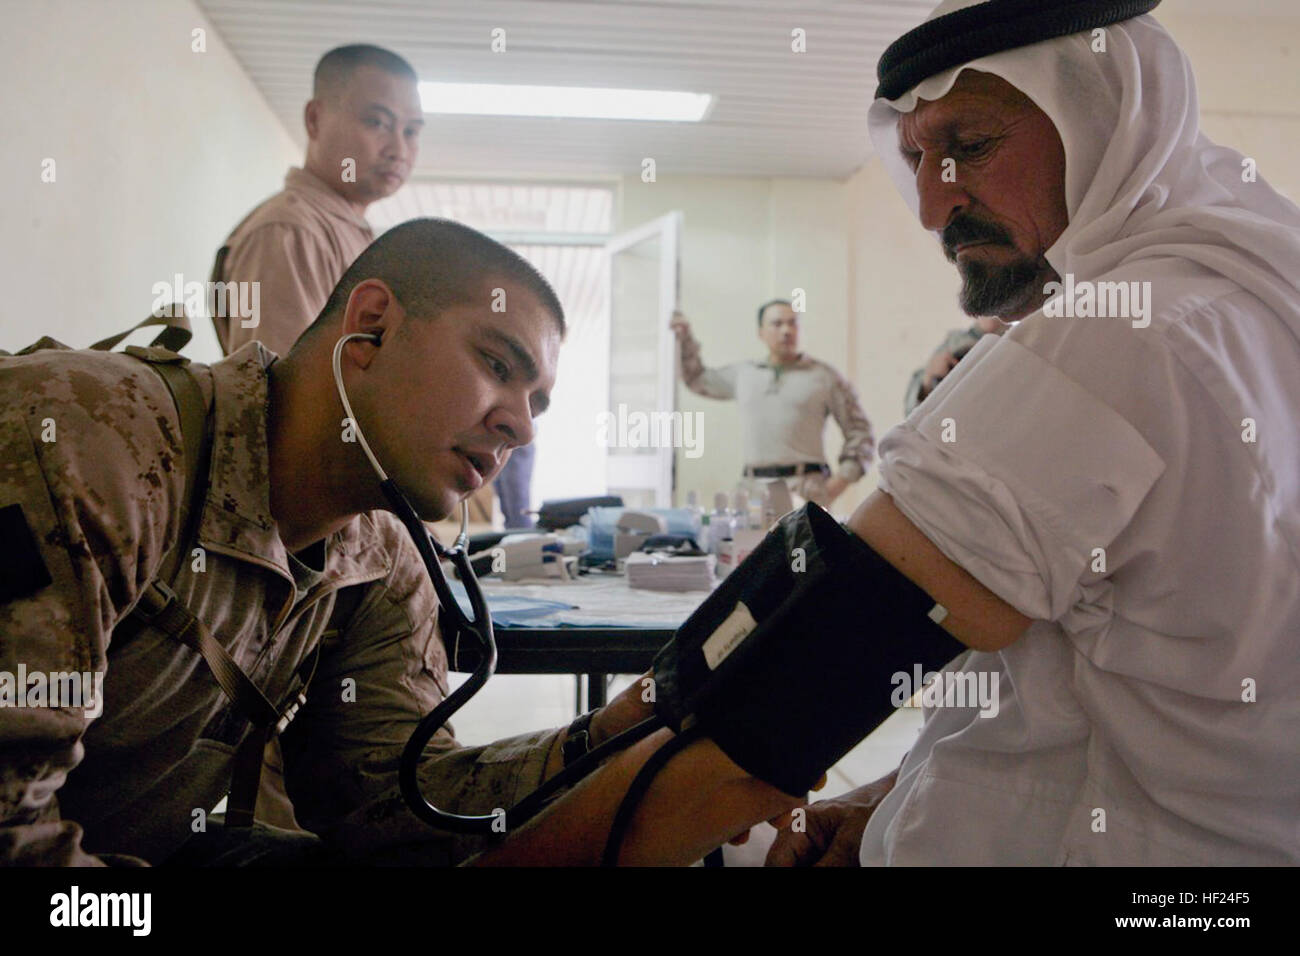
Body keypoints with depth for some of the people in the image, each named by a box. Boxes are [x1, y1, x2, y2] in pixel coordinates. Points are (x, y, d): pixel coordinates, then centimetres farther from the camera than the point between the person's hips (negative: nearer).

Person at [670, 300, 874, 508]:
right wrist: (685, 338, 23)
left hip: (805, 488, -3)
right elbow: (698, 380, 32)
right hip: (754, 487, 4)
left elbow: (859, 432, 6)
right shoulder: (743, 373, 17)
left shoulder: (825, 377, 6)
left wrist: (842, 478, -5)